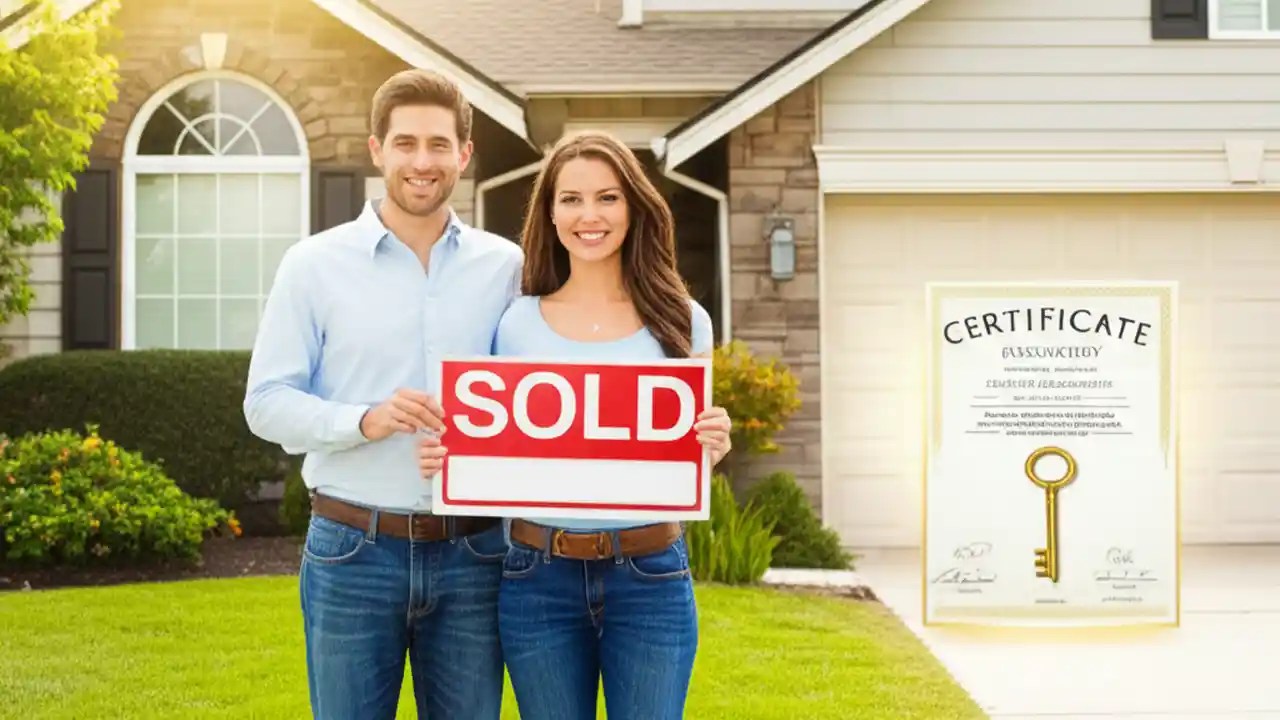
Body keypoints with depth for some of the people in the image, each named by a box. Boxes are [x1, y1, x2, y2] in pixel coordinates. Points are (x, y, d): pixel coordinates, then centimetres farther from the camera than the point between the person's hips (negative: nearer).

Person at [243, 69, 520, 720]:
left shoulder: (505, 266, 5)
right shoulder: (315, 264, -1)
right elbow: (266, 402, -3)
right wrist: (365, 421, -19)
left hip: (472, 551, 2)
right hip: (353, 550, -2)